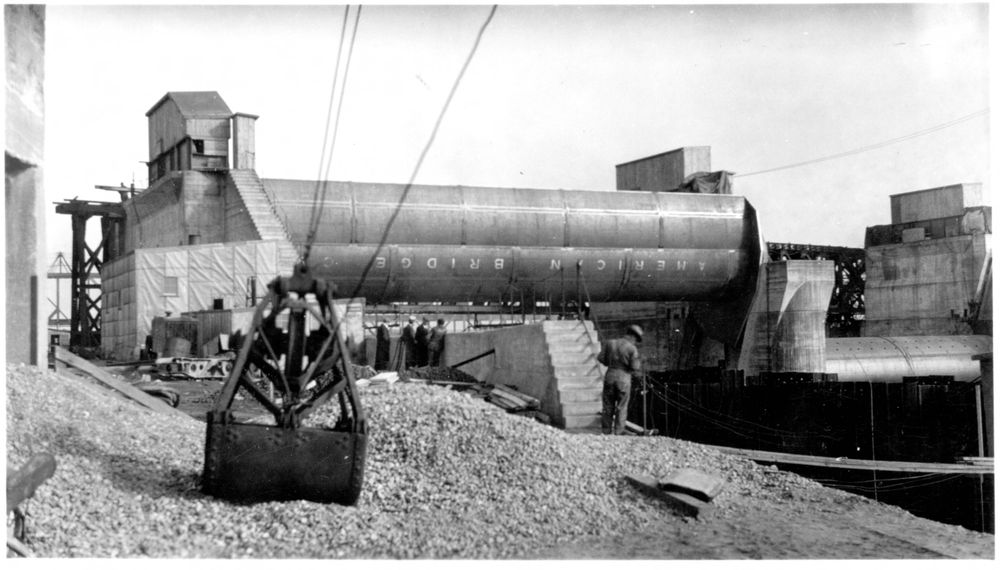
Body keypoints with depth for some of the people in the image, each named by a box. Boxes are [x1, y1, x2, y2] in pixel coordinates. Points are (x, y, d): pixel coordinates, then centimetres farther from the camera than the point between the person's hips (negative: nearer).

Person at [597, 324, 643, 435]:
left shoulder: (610, 343, 2)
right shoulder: (632, 349, -9)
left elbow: (601, 358, -1)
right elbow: (635, 367, -11)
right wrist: (639, 364, 11)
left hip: (610, 376, 3)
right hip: (624, 378, -3)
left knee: (608, 407, 12)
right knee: (621, 408, 7)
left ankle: (606, 432, 15)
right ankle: (618, 433, 6)